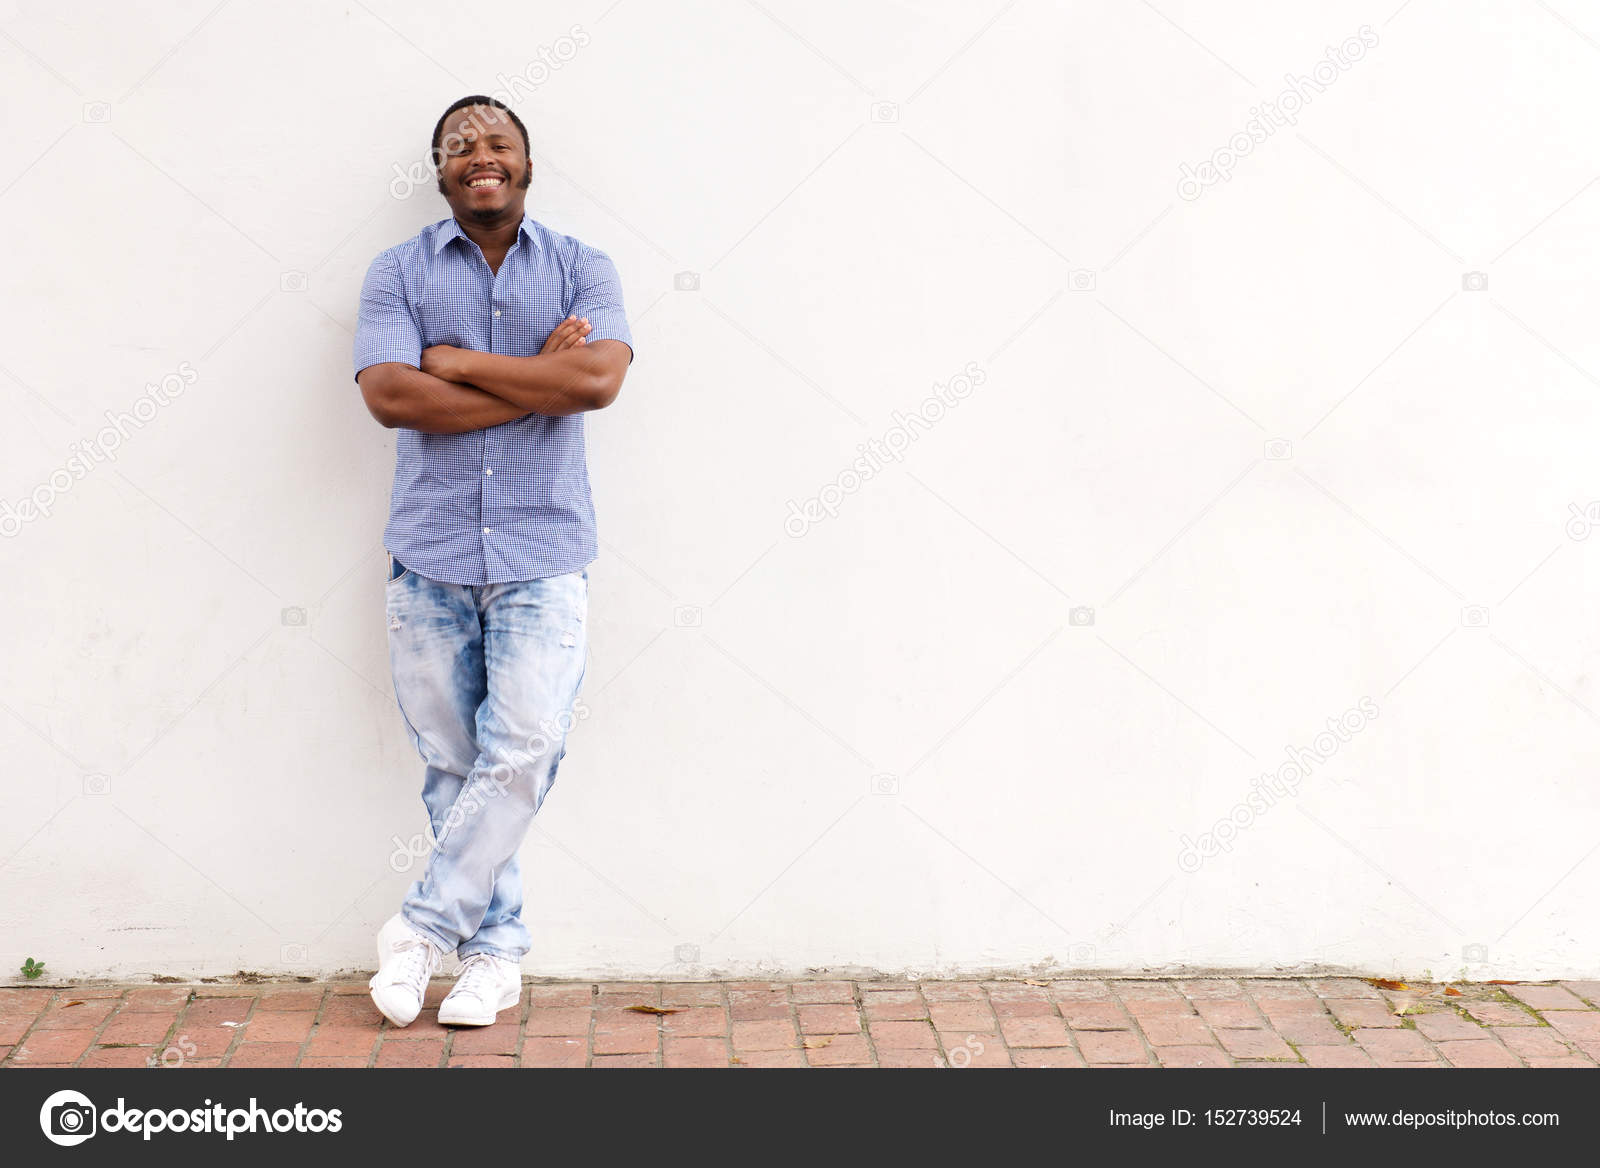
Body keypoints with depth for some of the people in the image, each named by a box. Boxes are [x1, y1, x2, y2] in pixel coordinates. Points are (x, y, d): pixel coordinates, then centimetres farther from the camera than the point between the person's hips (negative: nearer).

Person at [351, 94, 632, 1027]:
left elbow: (599, 378, -12)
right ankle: (496, 946, 17)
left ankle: (423, 927, 6)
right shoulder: (400, 272, 7)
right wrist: (538, 381, -11)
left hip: (542, 551, -1)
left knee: (524, 749, -11)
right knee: (453, 763, 4)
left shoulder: (582, 268, 7)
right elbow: (389, 395, -10)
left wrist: (459, 361, -8)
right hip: (430, 551, 1)